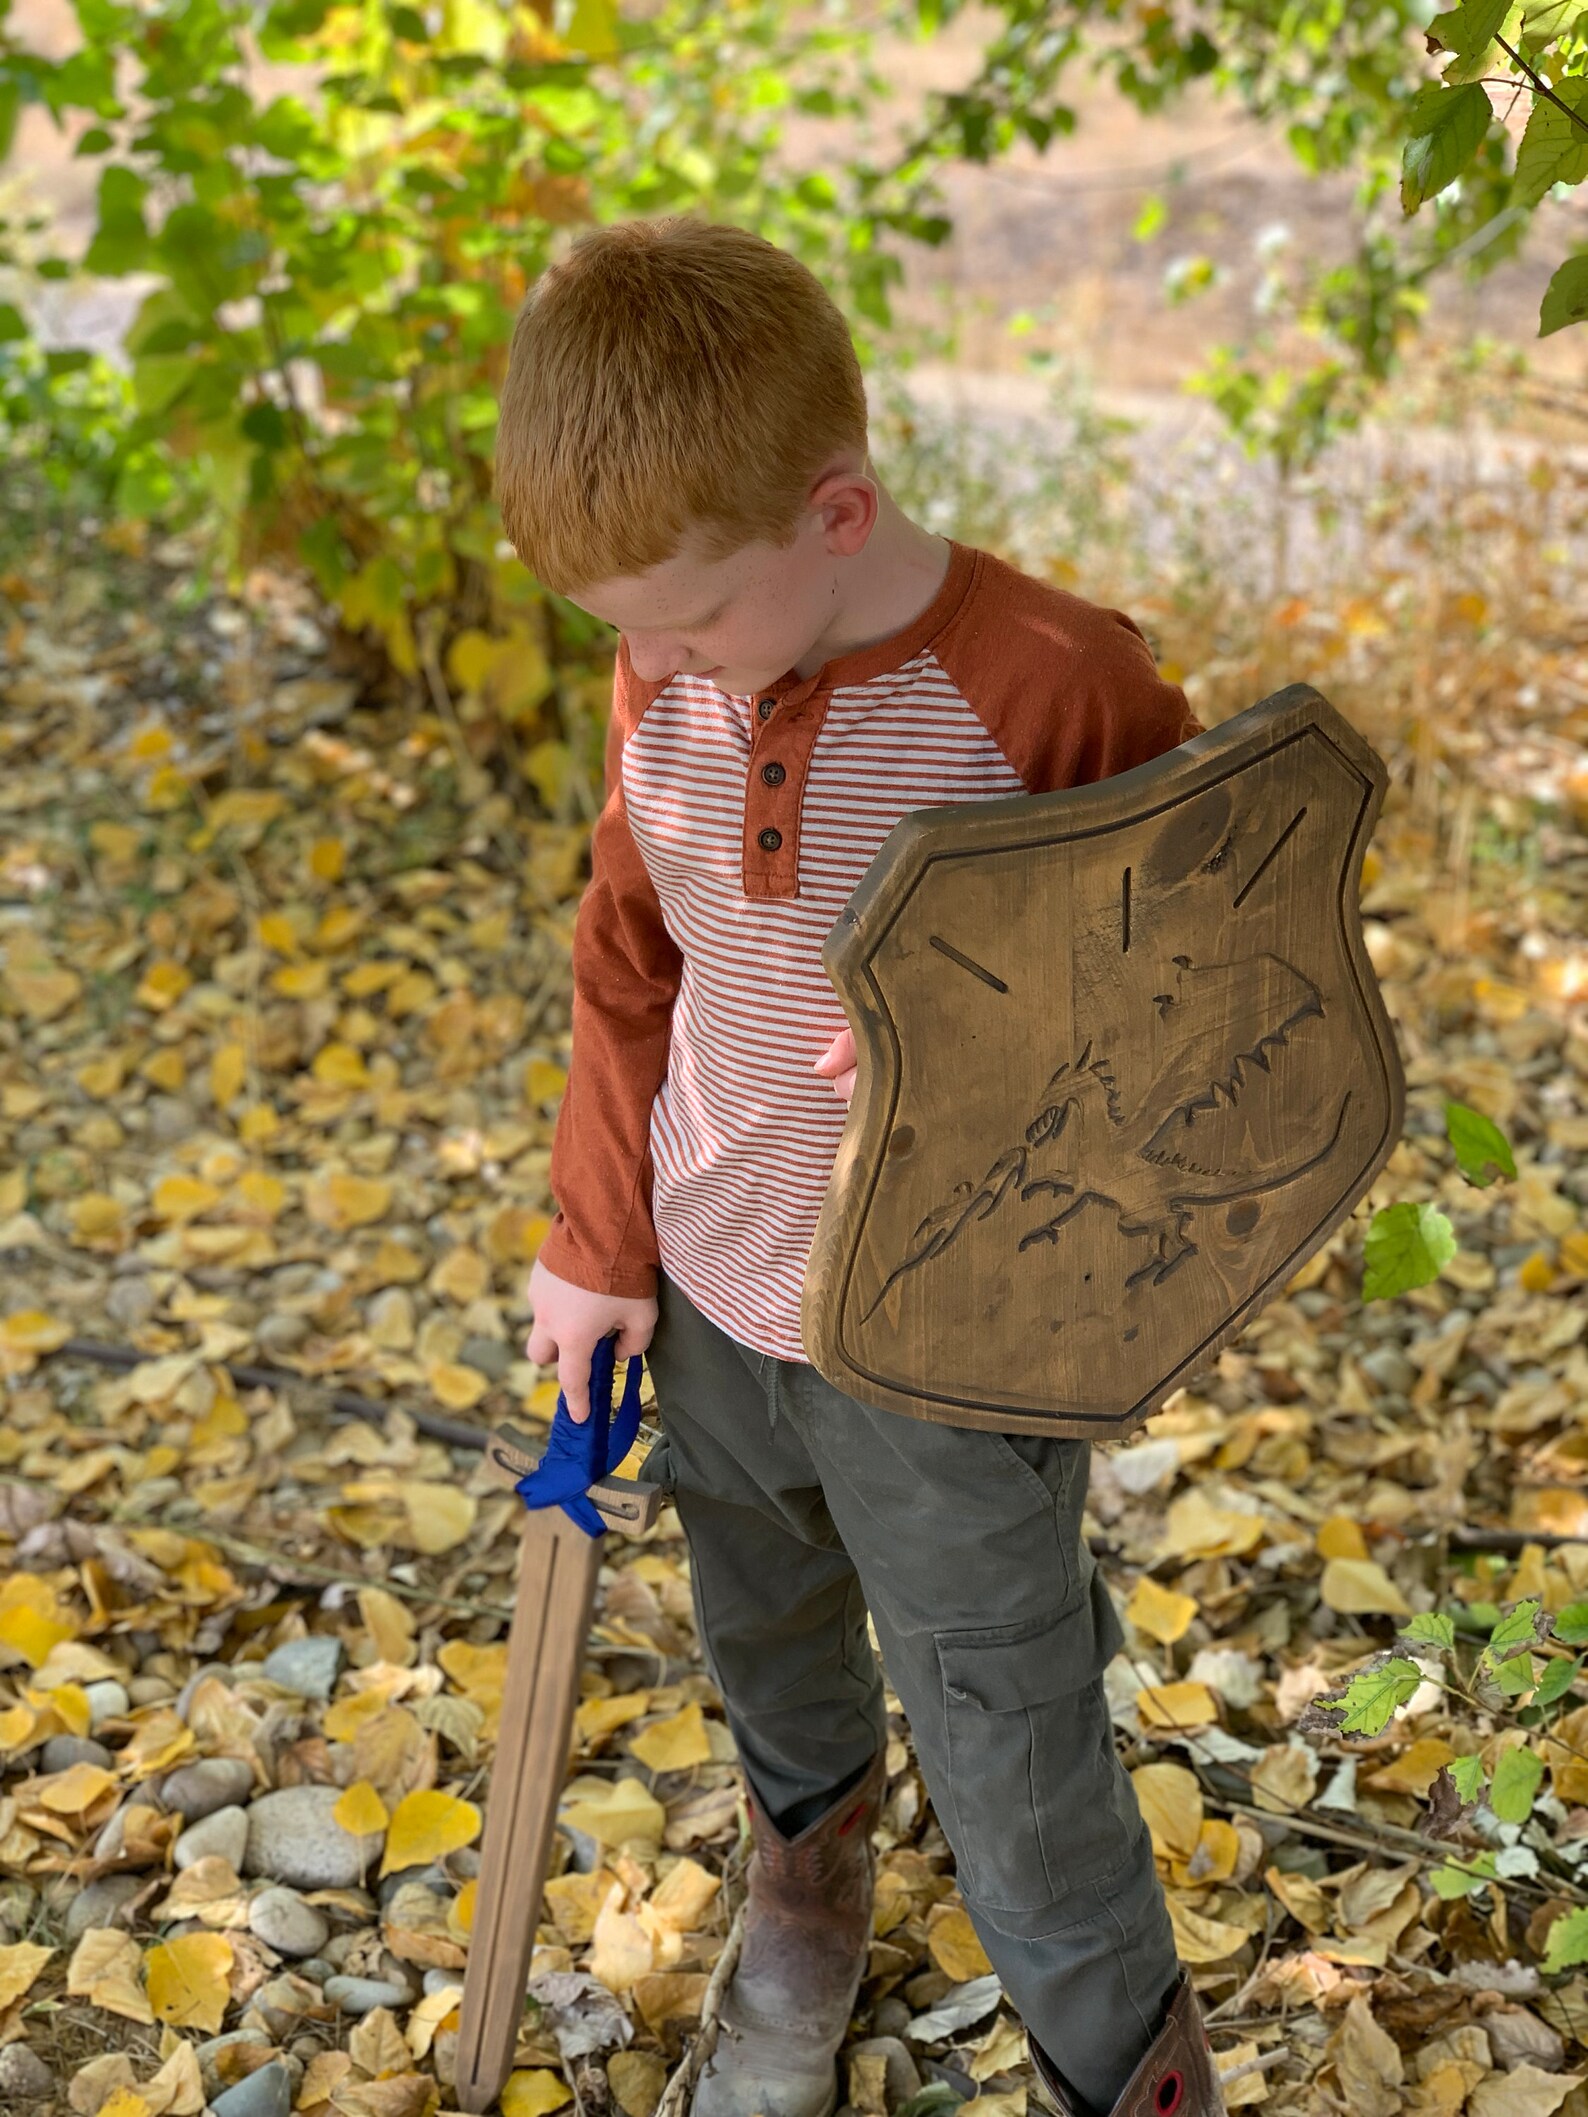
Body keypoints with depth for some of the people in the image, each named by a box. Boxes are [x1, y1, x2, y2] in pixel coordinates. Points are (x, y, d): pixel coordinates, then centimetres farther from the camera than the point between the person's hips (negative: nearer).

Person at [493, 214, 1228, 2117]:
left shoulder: (1055, 688, -24)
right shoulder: (667, 685, -7)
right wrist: (597, 1242, 10)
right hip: (714, 1307, 6)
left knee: (1011, 1762, 7)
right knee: (763, 1638, 29)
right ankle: (809, 1854, 62)